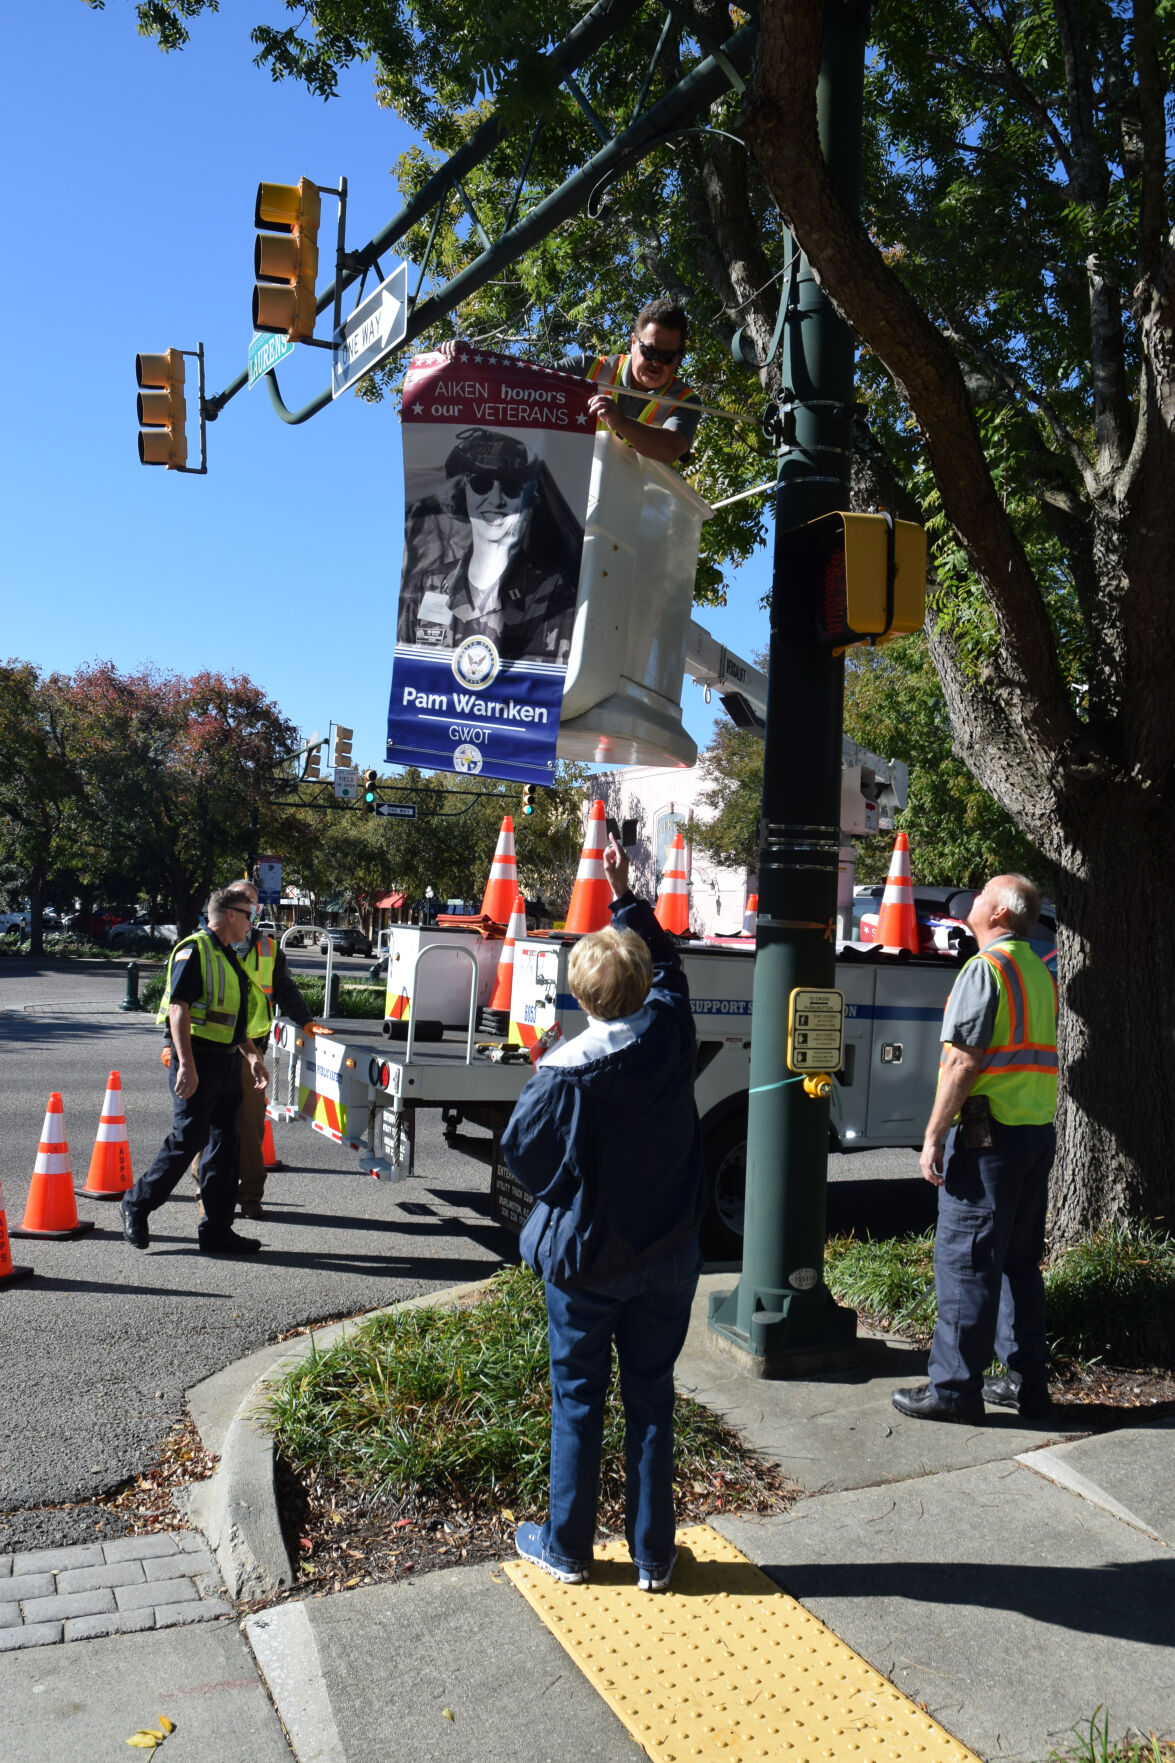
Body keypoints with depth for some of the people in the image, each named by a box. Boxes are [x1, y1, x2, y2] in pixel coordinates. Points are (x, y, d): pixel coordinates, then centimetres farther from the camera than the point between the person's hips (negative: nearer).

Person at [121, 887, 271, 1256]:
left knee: (225, 1143, 7)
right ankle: (137, 1204, 15)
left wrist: (252, 1056, 19)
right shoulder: (194, 950, -10)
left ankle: (216, 1230, 12)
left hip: (227, 1063, 9)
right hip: (198, 1059, -9)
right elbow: (179, 1008, -18)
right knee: (188, 1139, -6)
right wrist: (186, 1066, -24)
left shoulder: (228, 957, 19)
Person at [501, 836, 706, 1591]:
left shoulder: (567, 1070, -20)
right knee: (652, 1398, 13)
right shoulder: (671, 1033, -10)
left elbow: (521, 1147, -10)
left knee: (578, 1399, 12)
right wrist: (626, 892, 15)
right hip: (667, 1257, 3)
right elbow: (668, 965, 9)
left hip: (586, 1258, -3)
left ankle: (568, 1547, 26)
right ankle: (654, 1555, 23)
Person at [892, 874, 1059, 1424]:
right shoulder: (1039, 971, 15)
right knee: (1019, 1260, 15)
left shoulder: (986, 968, -13)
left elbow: (962, 1063, -19)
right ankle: (1026, 1382, 22)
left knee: (963, 1260, -3)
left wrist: (933, 1136, -16)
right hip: (1039, 1132, 9)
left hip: (988, 1133, -9)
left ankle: (954, 1388, 2)